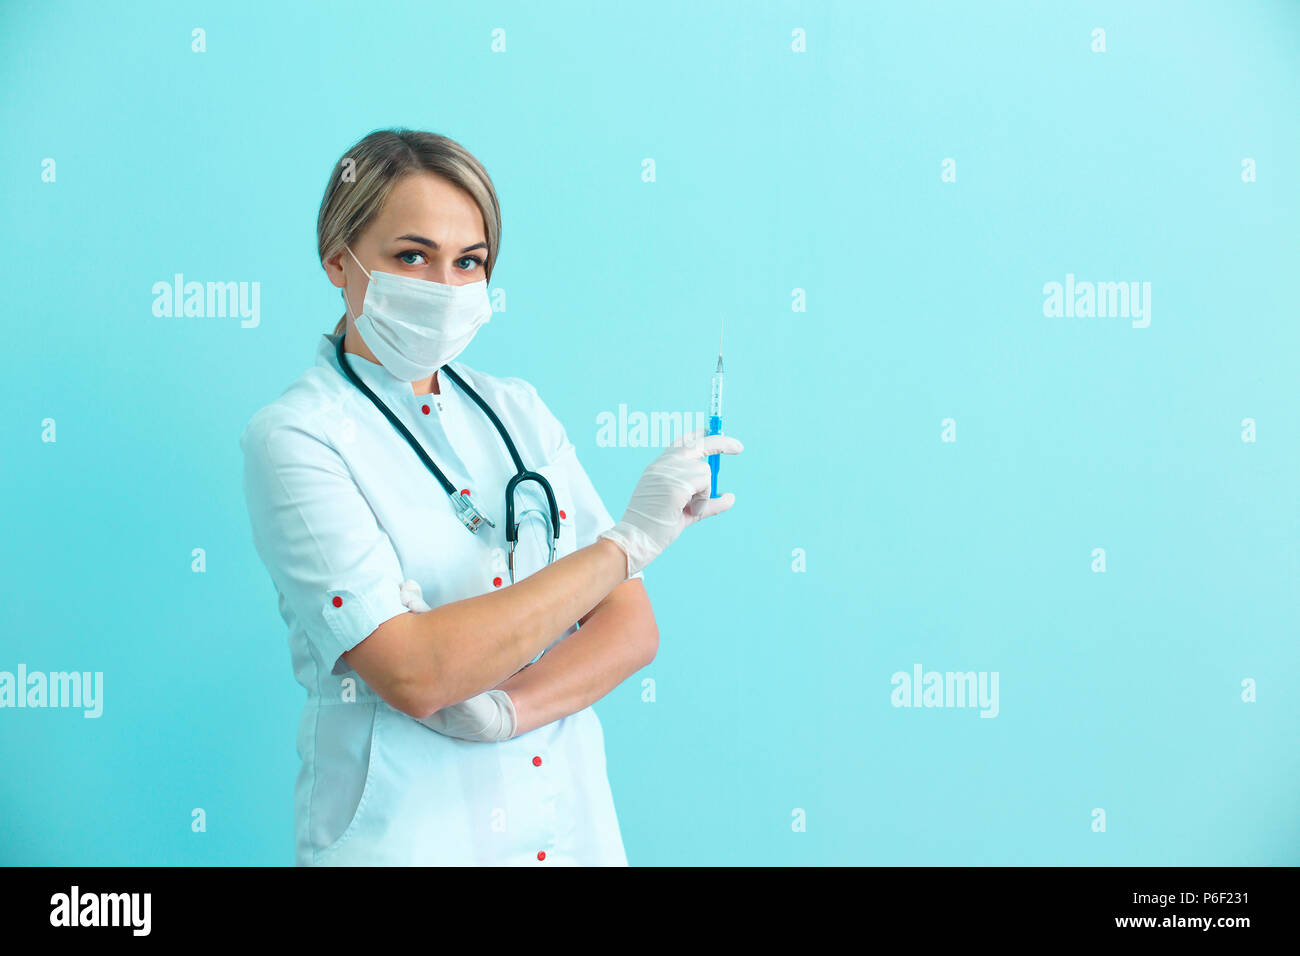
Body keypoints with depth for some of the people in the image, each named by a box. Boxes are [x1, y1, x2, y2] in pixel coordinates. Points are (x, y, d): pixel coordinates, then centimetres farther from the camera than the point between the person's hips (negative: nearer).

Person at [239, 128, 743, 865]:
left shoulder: (518, 410, 4)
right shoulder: (293, 438, -12)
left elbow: (632, 627, 1)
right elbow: (413, 671, -22)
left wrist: (506, 705, -17)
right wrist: (629, 540, -21)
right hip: (404, 834, -4)